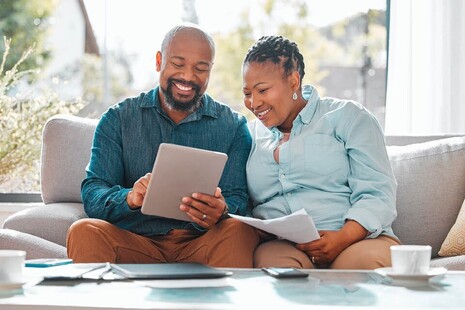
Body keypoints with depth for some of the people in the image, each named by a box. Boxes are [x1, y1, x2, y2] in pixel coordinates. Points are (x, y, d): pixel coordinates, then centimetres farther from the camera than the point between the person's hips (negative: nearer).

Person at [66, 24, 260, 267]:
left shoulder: (233, 127, 10)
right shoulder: (118, 119, 9)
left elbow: (238, 200, 1)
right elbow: (92, 194, 0)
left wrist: (221, 213, -26)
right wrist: (129, 198, -25)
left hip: (200, 246, 0)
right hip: (135, 243, 0)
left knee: (239, 231, -32)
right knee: (84, 231, -29)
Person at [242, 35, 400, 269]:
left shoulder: (347, 117, 9)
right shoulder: (250, 136, 23)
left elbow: (377, 194, -2)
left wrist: (343, 238, -19)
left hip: (357, 240, -2)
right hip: (280, 247, 2)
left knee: (364, 260, -38)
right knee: (269, 259, -36)